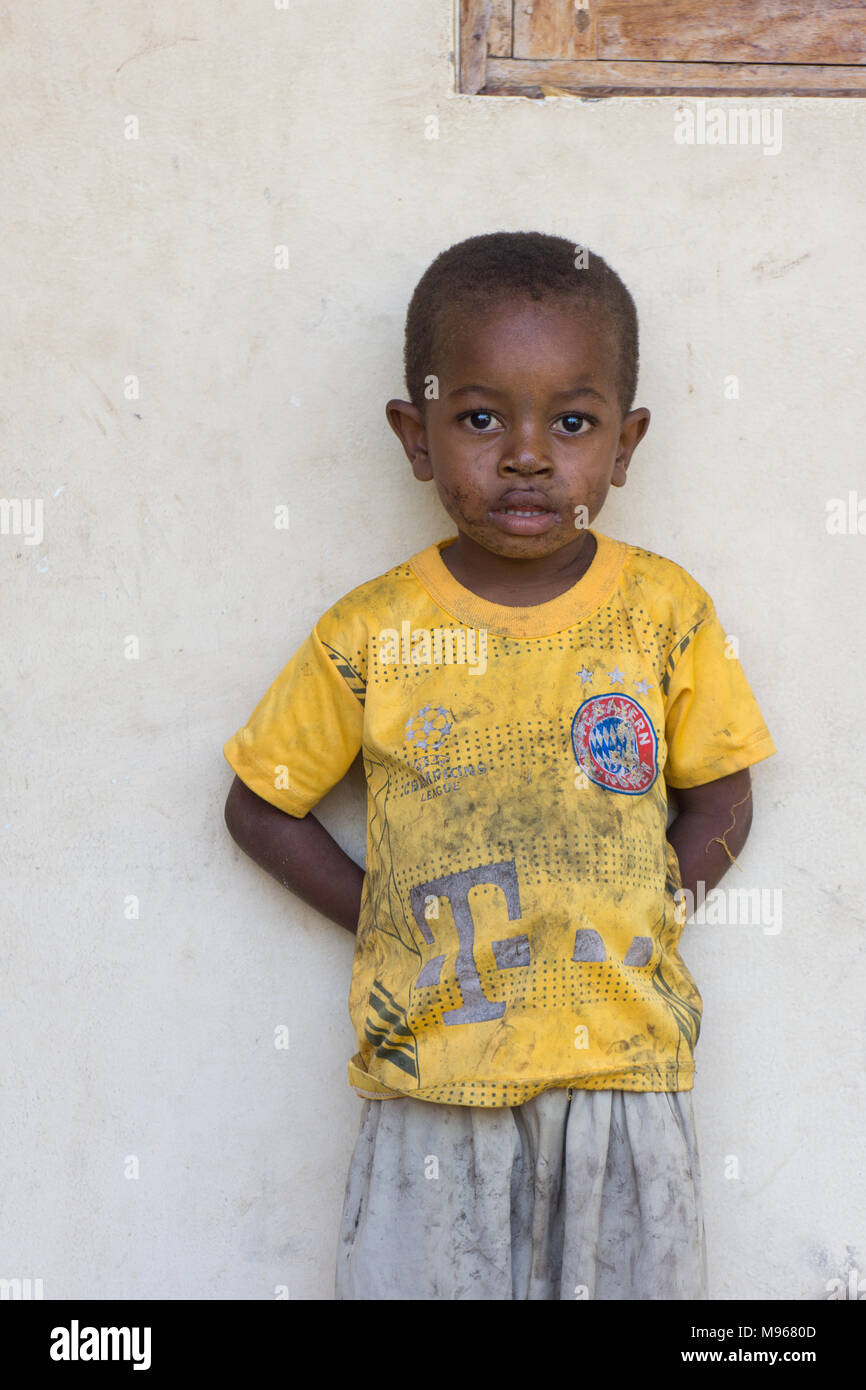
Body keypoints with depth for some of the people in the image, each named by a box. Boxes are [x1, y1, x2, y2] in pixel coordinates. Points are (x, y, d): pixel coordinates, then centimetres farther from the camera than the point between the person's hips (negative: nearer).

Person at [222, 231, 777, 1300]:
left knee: (634, 1279, 8)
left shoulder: (666, 614, -2)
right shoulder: (372, 637, -4)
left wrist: (643, 915, -7)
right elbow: (261, 806, 6)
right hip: (431, 1076, -1)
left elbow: (719, 799, 8)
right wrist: (384, 919, -3)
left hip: (623, 1060, 1)